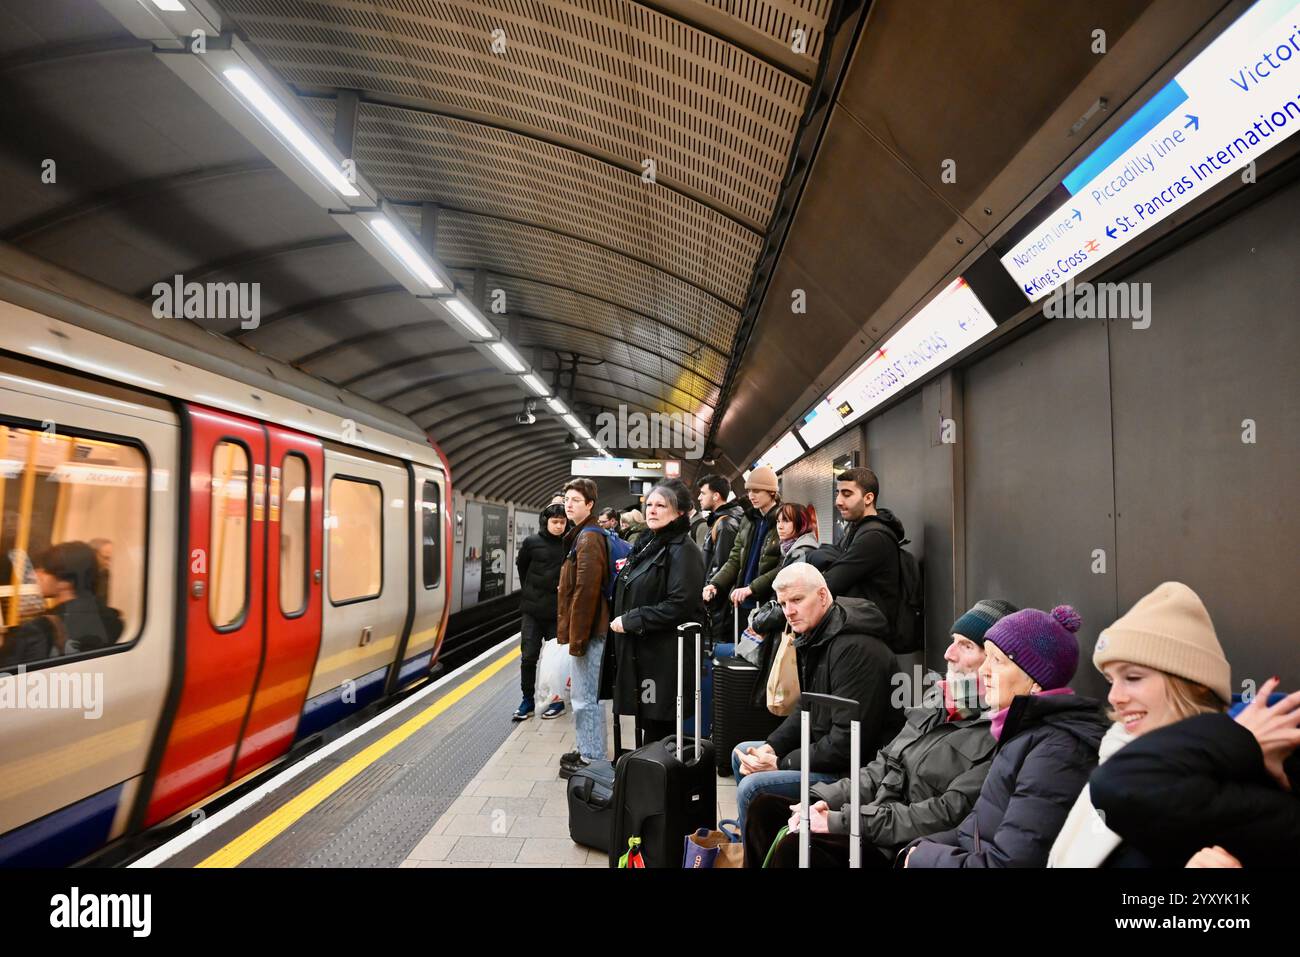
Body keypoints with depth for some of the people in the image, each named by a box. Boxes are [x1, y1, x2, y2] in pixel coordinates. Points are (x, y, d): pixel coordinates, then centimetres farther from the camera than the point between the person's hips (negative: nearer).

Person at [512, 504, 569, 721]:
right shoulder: (532, 542, -3)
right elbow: (521, 565, 13)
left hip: (557, 610, -1)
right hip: (531, 608, 1)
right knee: (528, 656, 3)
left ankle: (558, 699, 22)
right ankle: (527, 701, 16)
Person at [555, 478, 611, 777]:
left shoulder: (588, 539, -16)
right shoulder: (581, 535, 16)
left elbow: (586, 592, -23)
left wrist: (577, 637, -21)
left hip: (587, 630, -10)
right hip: (584, 629, 10)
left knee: (585, 698, -2)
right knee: (582, 695, 20)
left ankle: (592, 760, 7)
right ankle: (586, 750, 32)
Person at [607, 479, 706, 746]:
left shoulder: (683, 550, -13)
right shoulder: (646, 545, 14)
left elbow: (680, 604, -23)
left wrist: (630, 620, -17)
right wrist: (620, 621, 10)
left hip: (665, 660, -9)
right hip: (640, 653, 9)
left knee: (658, 733, -2)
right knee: (644, 726, 17)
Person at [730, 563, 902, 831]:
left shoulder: (856, 649, -25)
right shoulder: (812, 637, 8)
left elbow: (847, 743, -26)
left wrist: (781, 764, -18)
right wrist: (770, 748, 1)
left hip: (857, 768, -10)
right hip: (823, 747, 11)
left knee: (752, 787, -22)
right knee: (742, 753, 18)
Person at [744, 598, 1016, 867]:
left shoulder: (995, 737, -15)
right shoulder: (936, 706, 11)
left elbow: (947, 815, -21)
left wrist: (840, 821, -21)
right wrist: (823, 800, -3)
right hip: (871, 827, 8)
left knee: (795, 847, -29)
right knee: (765, 808, 0)